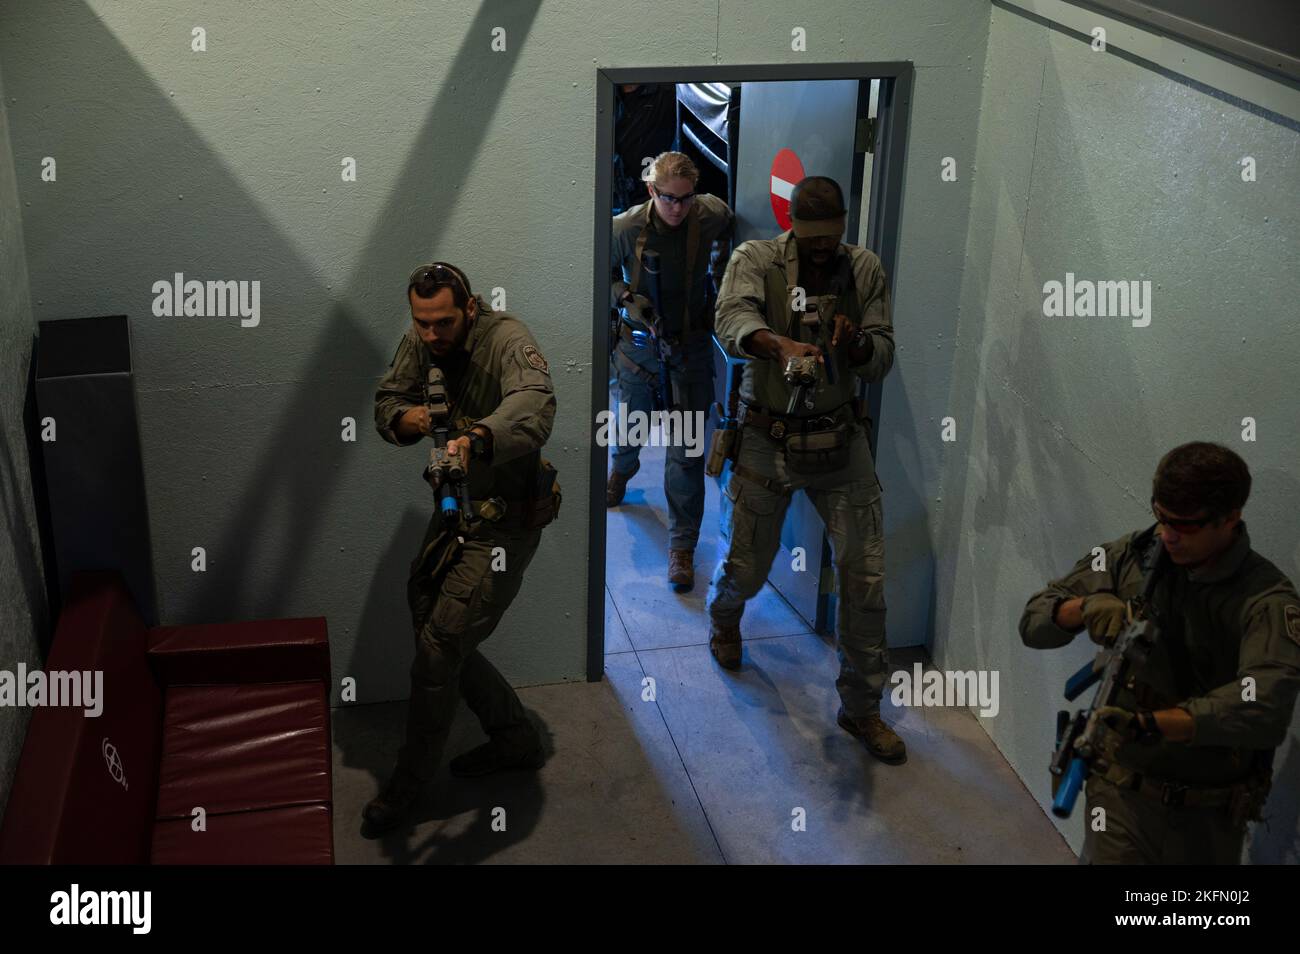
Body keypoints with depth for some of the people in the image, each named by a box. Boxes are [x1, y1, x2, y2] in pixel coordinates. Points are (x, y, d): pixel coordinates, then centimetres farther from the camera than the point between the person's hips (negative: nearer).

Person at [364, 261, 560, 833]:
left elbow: (534, 404, -44)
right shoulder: (419, 344, -1)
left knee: (438, 650, -7)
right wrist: (412, 418, -20)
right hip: (454, 510, 8)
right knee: (432, 631, 15)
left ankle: (409, 783, 14)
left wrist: (475, 438, -64)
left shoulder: (508, 340, -24)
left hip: (505, 521, -8)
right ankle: (516, 739, 34)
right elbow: (386, 405, 5)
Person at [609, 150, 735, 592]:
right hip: (640, 344, 1)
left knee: (686, 452, -5)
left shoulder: (711, 214, -11)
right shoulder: (626, 228, -15)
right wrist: (624, 296, -15)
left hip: (690, 348, -1)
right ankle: (621, 471, 60)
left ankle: (683, 546, 5)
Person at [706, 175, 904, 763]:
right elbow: (732, 321, -27)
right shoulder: (755, 259, -7)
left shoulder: (864, 270, 2)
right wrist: (780, 343, -47)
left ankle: (861, 707, 14)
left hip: (839, 439, 2)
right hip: (767, 438, -2)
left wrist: (857, 342, -22)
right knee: (747, 569, 10)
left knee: (865, 577, -3)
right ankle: (724, 617, 50)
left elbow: (881, 362, 1)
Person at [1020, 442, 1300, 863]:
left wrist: (1150, 725, -43)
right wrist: (1085, 606, -22)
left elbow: (1265, 705, -33)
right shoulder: (1131, 556, -4)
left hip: (1208, 817, -2)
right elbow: (1034, 622, -1)